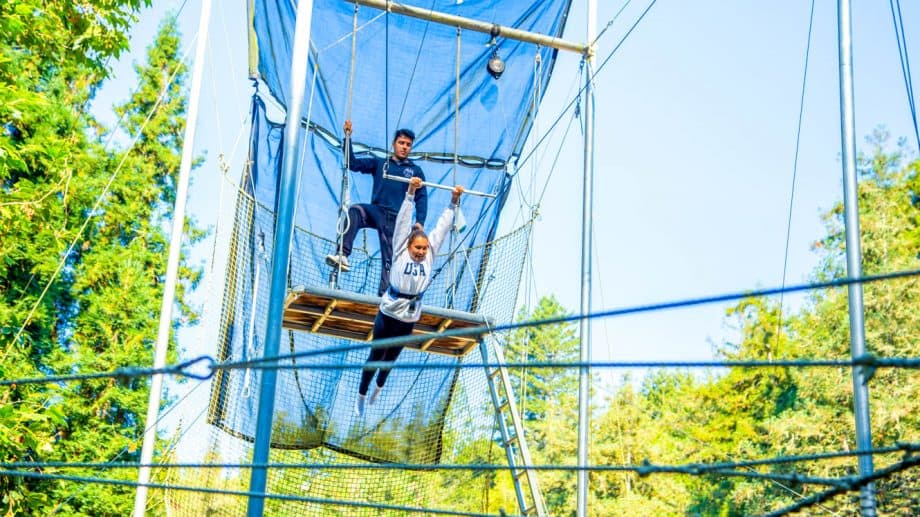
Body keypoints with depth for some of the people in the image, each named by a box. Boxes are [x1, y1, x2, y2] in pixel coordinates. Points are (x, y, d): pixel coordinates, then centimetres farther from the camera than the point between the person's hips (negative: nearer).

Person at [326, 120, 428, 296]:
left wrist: (420, 222, -5)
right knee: (354, 211, -32)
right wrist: (348, 137, -1)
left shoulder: (415, 171, 15)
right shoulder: (379, 163, 17)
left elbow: (422, 198, 9)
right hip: (376, 211, 0)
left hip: (396, 219, 0)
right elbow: (353, 164, 8)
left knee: (390, 260, -4)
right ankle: (342, 256, -42)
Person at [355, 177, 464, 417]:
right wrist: (410, 193, -24)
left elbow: (443, 226, -4)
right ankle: (361, 396, 23)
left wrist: (454, 201, -8)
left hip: (410, 318, 4)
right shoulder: (401, 252, -11)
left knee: (391, 357, 22)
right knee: (376, 356, 8)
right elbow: (403, 221, -18)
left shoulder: (429, 254, -3)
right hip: (388, 314, -4)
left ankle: (379, 387, 47)